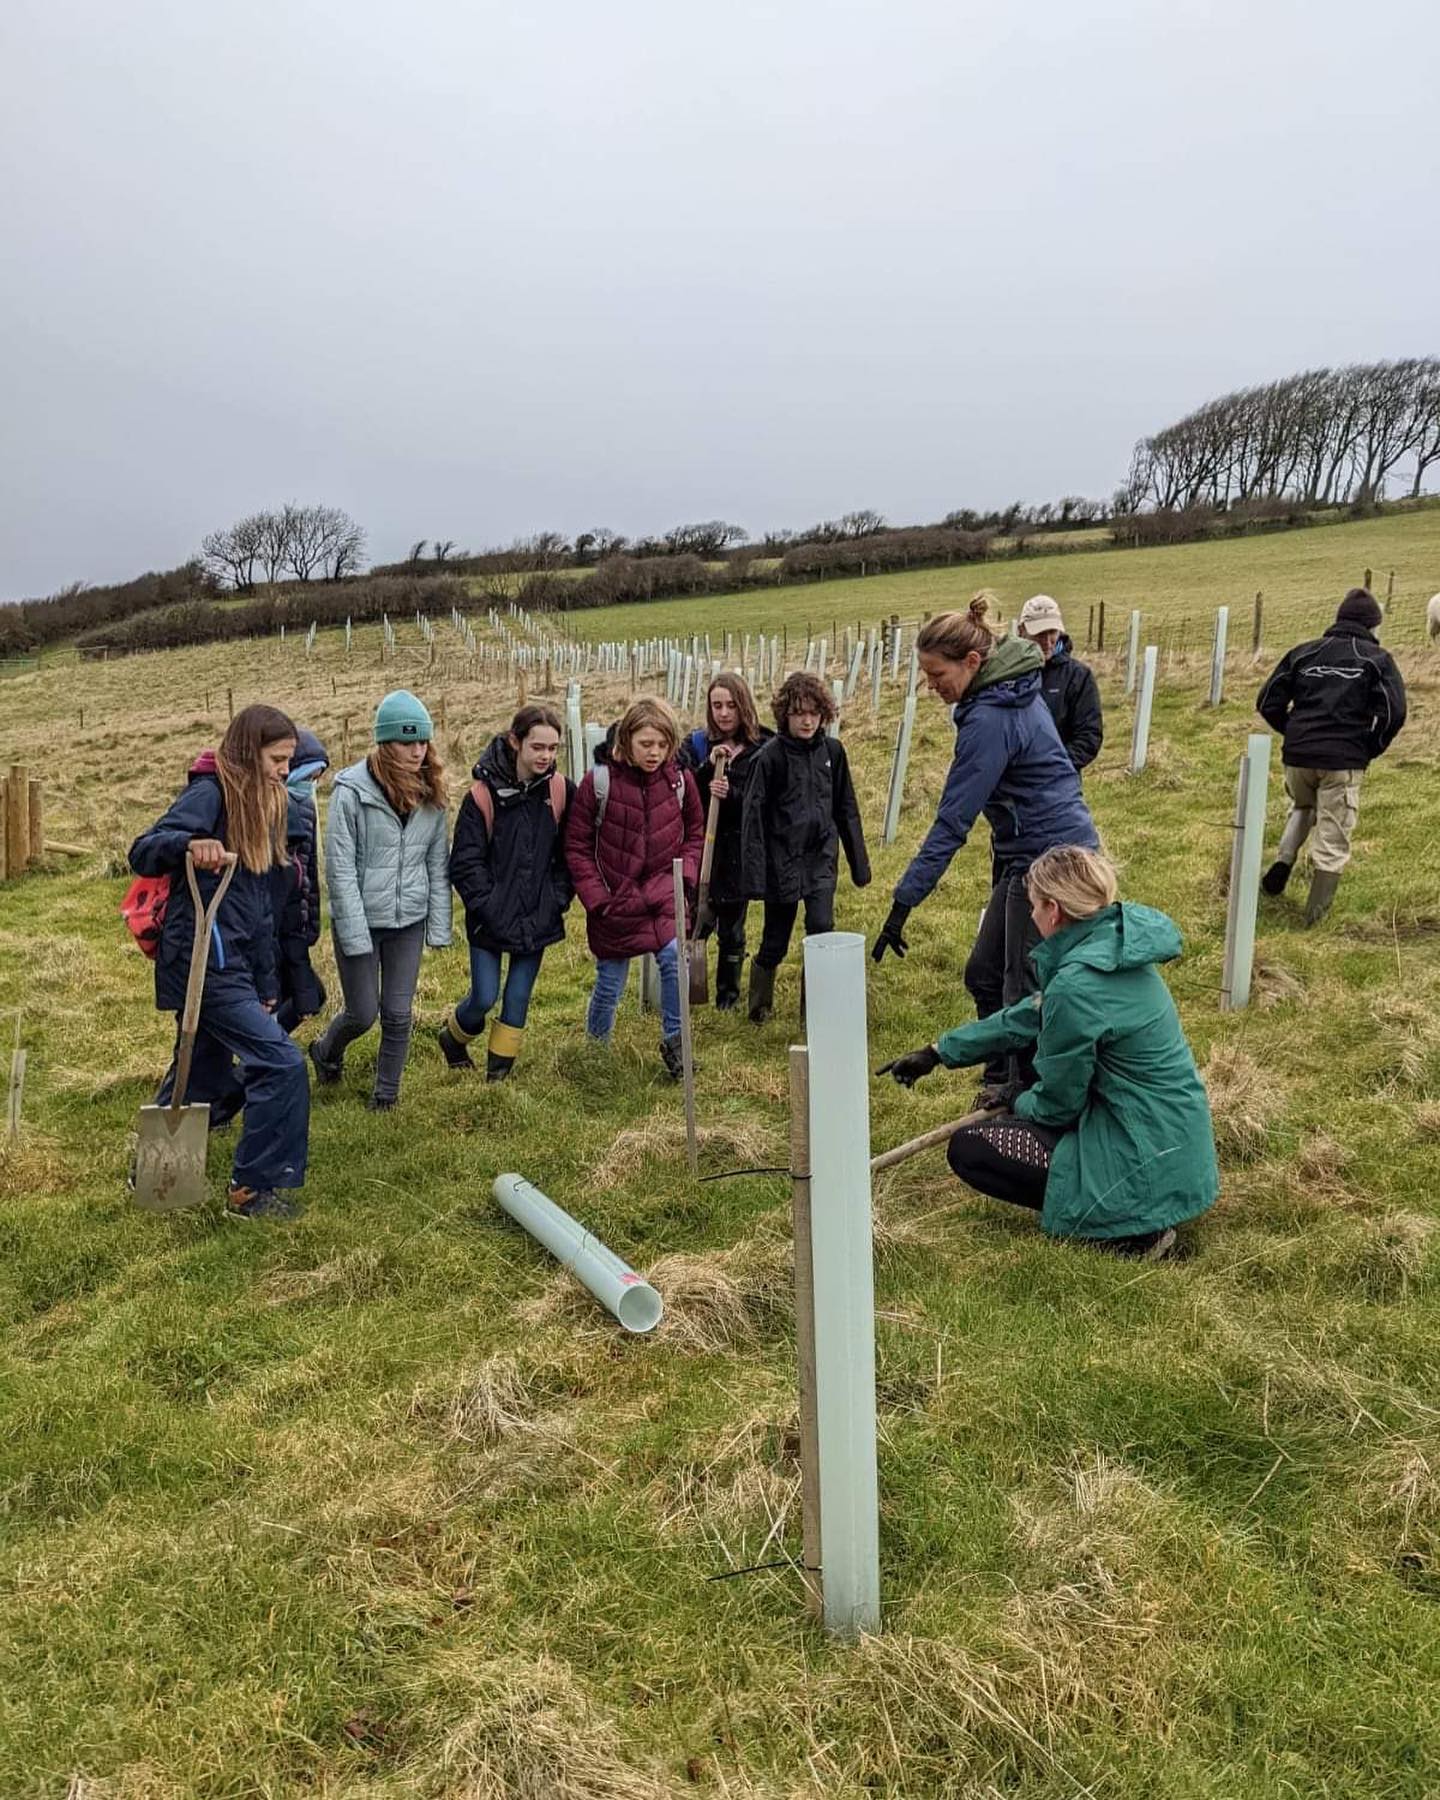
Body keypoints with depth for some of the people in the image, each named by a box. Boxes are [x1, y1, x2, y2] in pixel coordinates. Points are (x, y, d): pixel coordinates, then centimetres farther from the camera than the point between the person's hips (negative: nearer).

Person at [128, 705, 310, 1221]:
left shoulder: (258, 802, 15)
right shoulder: (209, 794, -11)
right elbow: (142, 853, -20)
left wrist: (266, 984, 19)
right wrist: (188, 843, -42)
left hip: (230, 962, 9)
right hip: (203, 961, -9)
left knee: (201, 1076, 18)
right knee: (281, 1064, -11)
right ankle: (251, 1189, 1)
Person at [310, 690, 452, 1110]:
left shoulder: (429, 793, 1)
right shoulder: (352, 790, -14)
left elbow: (438, 863, 5)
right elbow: (340, 867, -14)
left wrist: (440, 926, 1)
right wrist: (355, 934, -15)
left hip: (409, 920, 4)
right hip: (361, 919, -4)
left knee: (398, 1013, 8)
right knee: (362, 1013, 6)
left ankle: (387, 1092, 27)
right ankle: (326, 1052, 38)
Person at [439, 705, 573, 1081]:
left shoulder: (561, 791, -4)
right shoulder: (484, 794, -13)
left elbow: (568, 854, 4)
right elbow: (465, 863, -10)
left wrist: (557, 899, -5)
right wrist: (489, 907, -14)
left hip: (537, 919, 3)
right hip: (491, 920, -2)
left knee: (518, 999, 9)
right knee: (484, 997, 3)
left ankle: (499, 1073, 26)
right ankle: (452, 1036, 36)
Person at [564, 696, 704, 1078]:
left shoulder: (680, 780, -3)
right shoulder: (599, 781, -11)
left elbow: (696, 832, 12)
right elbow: (577, 845, -5)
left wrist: (685, 875, -3)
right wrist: (596, 897, -10)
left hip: (664, 896, 2)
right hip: (614, 900, -1)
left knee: (675, 958, -21)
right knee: (609, 983, 10)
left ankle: (673, 1041, -2)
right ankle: (596, 1046, 37)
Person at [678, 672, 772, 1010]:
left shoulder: (762, 748, -3)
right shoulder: (696, 744, 2)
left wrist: (732, 795, -22)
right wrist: (707, 767, -18)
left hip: (740, 852, 0)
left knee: (732, 928, 11)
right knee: (696, 922, -4)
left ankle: (728, 994, 28)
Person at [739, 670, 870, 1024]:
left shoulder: (832, 750, 2)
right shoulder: (770, 756, -9)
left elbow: (846, 809, 10)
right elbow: (753, 815, -9)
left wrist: (859, 862, 12)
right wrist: (754, 874, -14)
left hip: (821, 856, 3)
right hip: (782, 859, -2)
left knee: (822, 928, -10)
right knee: (775, 942, 8)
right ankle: (759, 1007, 32)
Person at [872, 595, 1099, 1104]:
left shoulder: (991, 719, -23)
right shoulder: (1011, 689, 7)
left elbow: (953, 820, -25)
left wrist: (904, 902, -24)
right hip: (1028, 854, 10)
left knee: (1026, 993, -1)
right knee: (984, 975, 16)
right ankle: (1003, 1082, 30)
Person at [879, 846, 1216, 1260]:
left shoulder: (1076, 985, -25)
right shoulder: (1118, 945, 5)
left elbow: (1056, 1104, -14)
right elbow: (1027, 1017, 15)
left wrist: (1014, 1104, 10)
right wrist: (937, 1052, 20)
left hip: (1150, 1166, -9)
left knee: (969, 1148, -3)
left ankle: (1128, 1229, -4)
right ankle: (1138, 1213, 17)